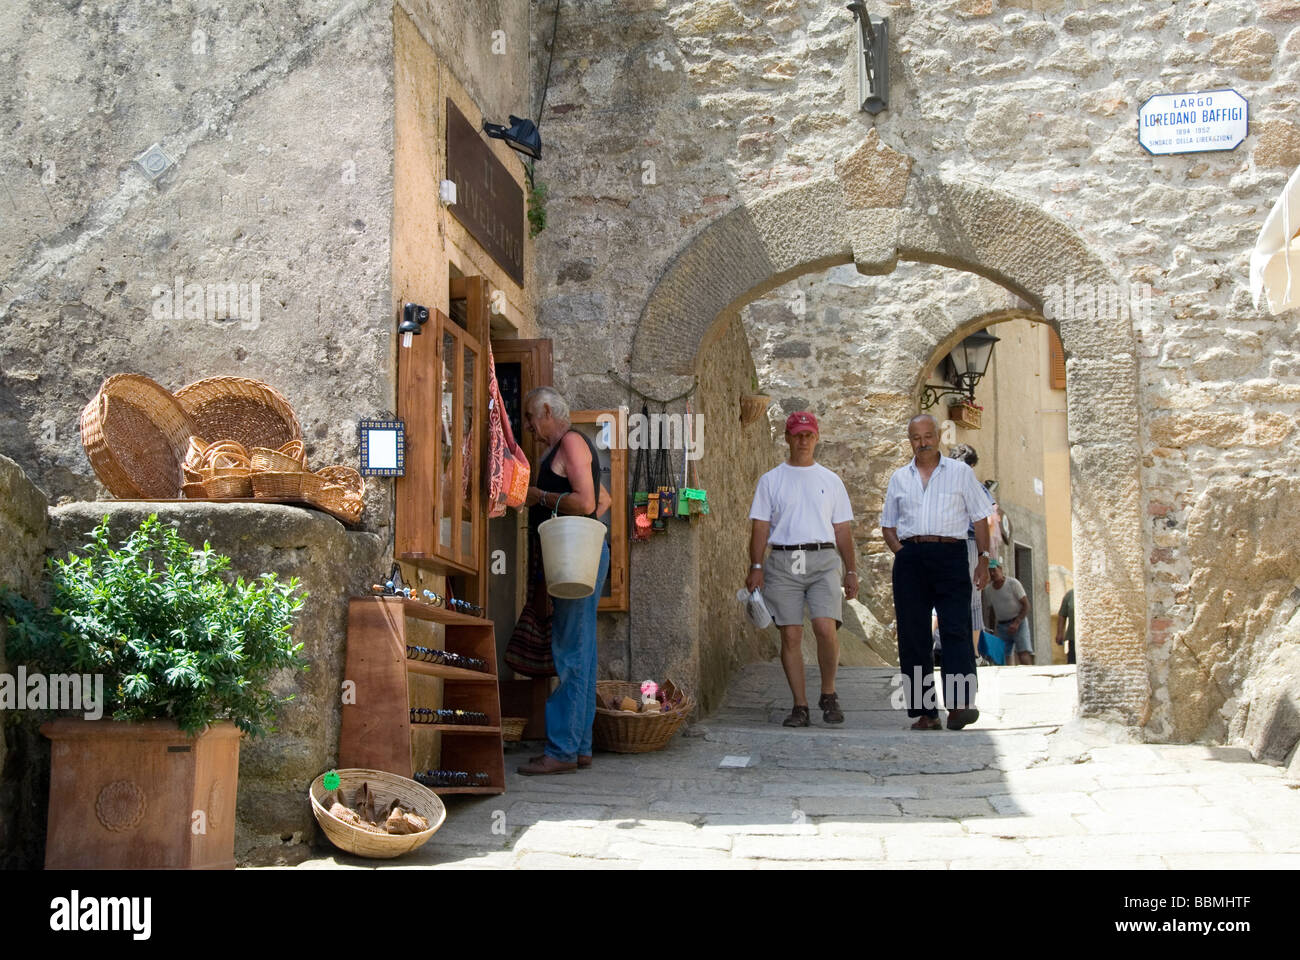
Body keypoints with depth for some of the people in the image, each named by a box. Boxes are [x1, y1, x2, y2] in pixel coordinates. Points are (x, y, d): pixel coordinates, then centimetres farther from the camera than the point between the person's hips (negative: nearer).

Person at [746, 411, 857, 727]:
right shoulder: (771, 480, 10)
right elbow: (760, 526, 6)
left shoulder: (831, 481, 14)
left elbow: (842, 529, 15)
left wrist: (851, 571, 10)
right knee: (790, 635, -2)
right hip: (782, 562, 0)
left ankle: (828, 695, 4)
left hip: (823, 561, 0)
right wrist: (756, 567, -4)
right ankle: (800, 706, 5)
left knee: (825, 627, -16)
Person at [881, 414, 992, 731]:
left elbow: (979, 518, 10)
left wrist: (984, 558, 1)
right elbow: (888, 524, 21)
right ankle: (924, 711, 3)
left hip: (950, 554, -3)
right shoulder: (899, 478, 17)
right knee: (913, 636, 0)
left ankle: (959, 705, -21)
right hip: (910, 559, 3)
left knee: (956, 630, -14)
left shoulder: (960, 472, 11)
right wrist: (901, 552, 4)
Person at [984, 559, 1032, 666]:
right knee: (1006, 660, -4)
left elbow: (1026, 605, -8)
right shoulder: (988, 590, 8)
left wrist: (1016, 623, -18)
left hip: (1019, 622, -4)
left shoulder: (1013, 583, -7)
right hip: (1001, 626, 5)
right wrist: (995, 628, 5)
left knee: (1024, 657, -18)